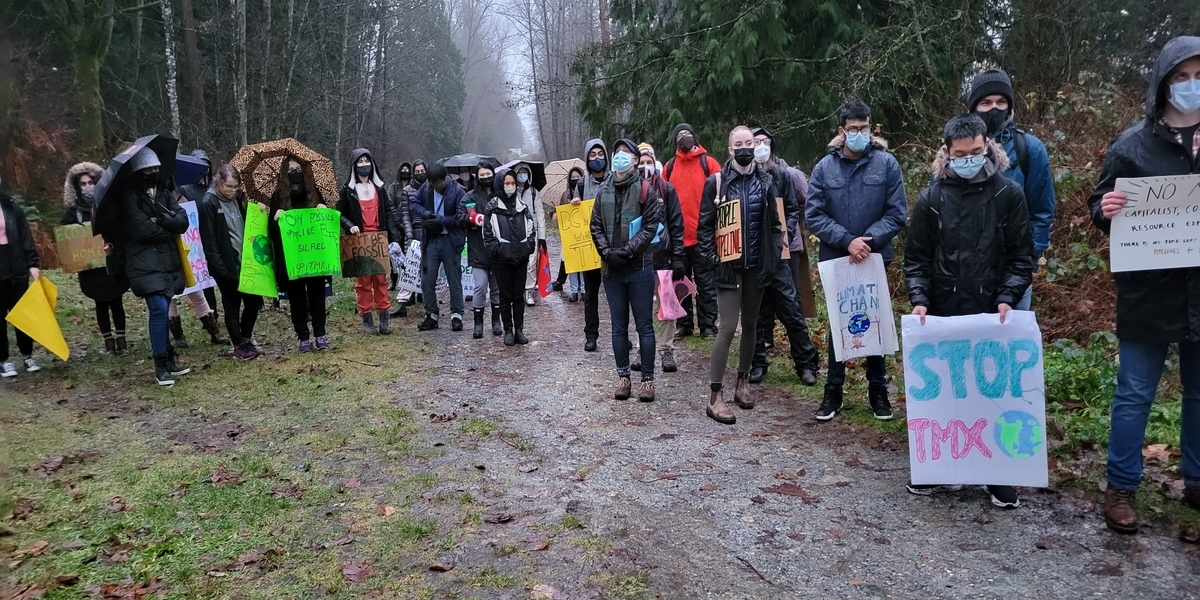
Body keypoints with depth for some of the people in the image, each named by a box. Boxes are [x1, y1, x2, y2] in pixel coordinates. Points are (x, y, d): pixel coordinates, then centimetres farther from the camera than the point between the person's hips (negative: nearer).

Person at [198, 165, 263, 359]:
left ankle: (246, 339, 27)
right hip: (226, 265, -6)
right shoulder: (209, 203, -9)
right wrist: (219, 267, -18)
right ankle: (238, 346, 15)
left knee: (254, 300, 9)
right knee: (232, 305, 4)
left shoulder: (237, 199, 10)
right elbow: (209, 240, -13)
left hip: (244, 261, 6)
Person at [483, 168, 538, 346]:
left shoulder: (523, 205, 6)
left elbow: (532, 228, 10)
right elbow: (488, 234, -1)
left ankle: (519, 330, 15)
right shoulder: (492, 207, -1)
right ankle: (508, 331, 13)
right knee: (505, 296, 5)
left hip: (521, 258, 2)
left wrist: (528, 247, -2)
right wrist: (498, 250, -10)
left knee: (519, 295, 8)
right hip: (501, 259, -2)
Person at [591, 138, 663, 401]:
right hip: (611, 268, 4)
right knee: (619, 326, 10)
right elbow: (596, 226, 8)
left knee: (644, 325, 1)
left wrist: (627, 251, -15)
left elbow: (651, 225, -8)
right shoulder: (603, 190, 9)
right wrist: (607, 252, -7)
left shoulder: (645, 189, -3)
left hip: (639, 267, -4)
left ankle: (647, 379, 8)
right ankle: (623, 377, 18)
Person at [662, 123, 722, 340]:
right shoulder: (669, 166, 9)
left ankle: (708, 325, 11)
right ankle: (684, 324, 21)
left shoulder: (708, 163, 1)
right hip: (677, 236, 3)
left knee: (705, 283, 4)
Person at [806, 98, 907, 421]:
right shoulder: (825, 167, -2)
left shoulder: (886, 163, -3)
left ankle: (878, 390, 25)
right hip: (836, 259, 0)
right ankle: (833, 389, 21)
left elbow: (897, 213, -5)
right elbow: (814, 215, -6)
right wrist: (847, 241, -17)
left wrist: (869, 240, -18)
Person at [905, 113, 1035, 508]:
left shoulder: (1008, 194, 1)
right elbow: (916, 258, 4)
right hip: (942, 315, 1)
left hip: (992, 314, -1)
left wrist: (1008, 297, -11)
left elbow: (1021, 255, 2)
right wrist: (919, 299, -9)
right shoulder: (931, 199, 3)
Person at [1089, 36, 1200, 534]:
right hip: (1148, 294, -3)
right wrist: (1106, 211, -21)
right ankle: (1121, 487, 15)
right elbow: (1099, 207, 1)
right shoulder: (1133, 144, -1)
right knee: (1134, 396, 3)